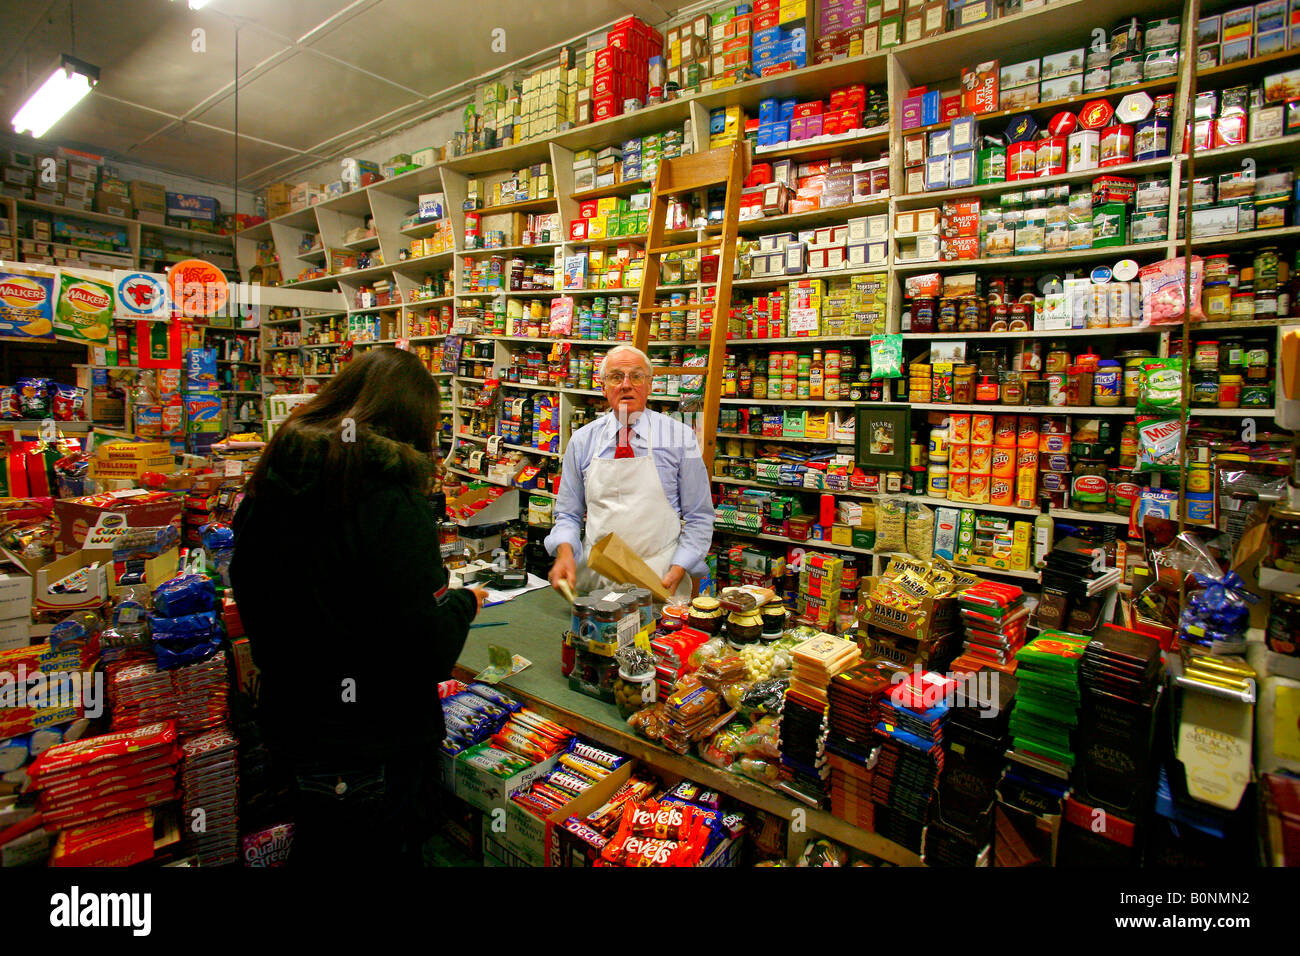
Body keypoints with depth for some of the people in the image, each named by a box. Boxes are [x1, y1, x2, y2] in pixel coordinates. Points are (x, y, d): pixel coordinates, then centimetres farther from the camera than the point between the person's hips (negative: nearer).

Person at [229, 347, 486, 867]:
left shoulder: (269, 484, -3)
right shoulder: (393, 502, -26)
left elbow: (250, 600, 11)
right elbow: (431, 652, -24)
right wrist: (463, 603, -6)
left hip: (287, 726, 7)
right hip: (374, 752, -7)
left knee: (315, 847, 27)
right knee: (383, 850, 15)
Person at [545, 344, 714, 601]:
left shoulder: (680, 437, 2)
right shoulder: (581, 441, 8)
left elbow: (698, 518, 4)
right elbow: (568, 515, 12)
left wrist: (677, 571, -10)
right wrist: (565, 550, -9)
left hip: (659, 580, -1)